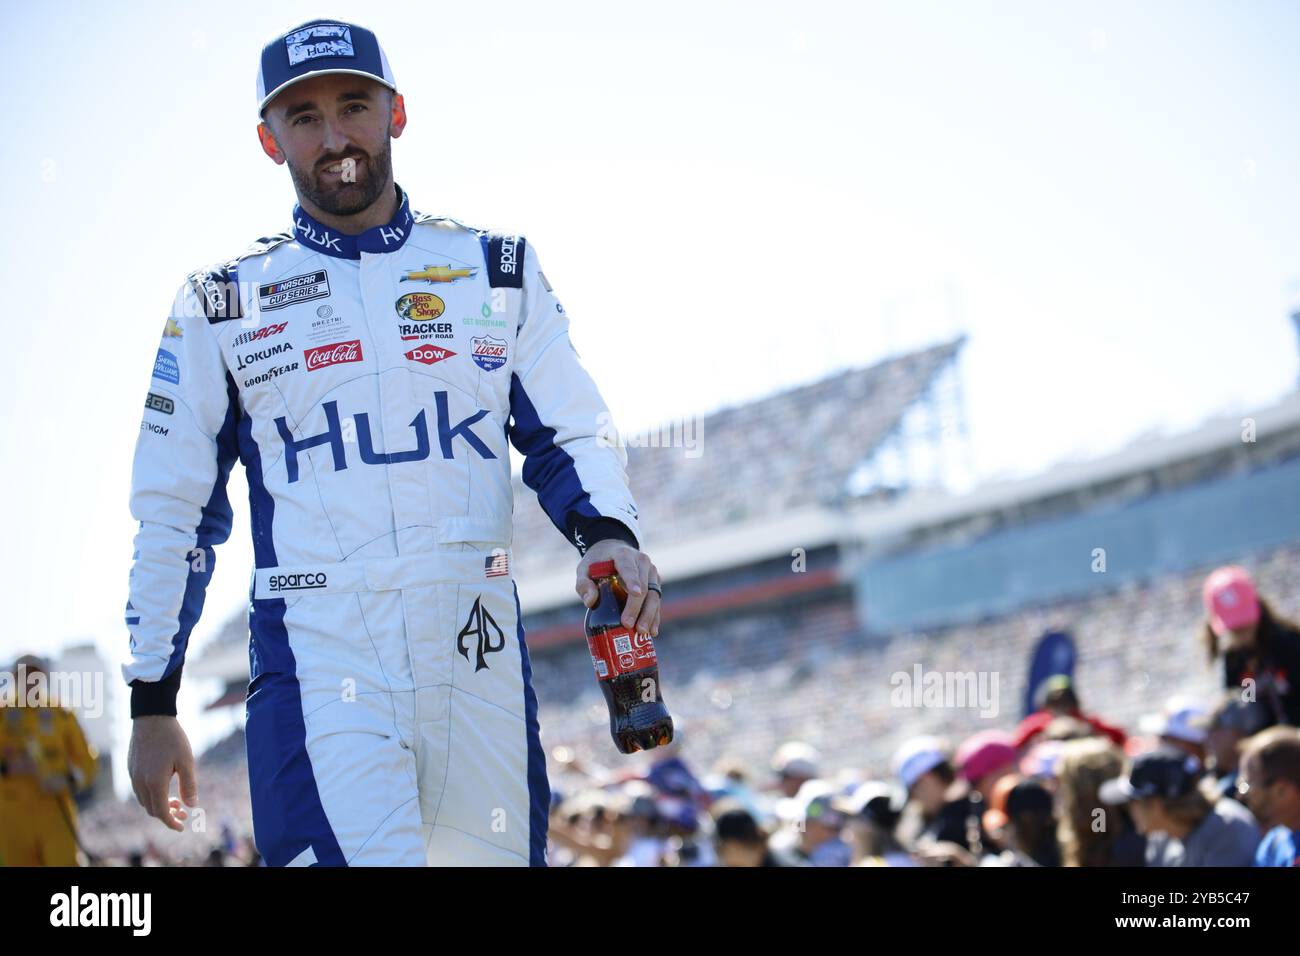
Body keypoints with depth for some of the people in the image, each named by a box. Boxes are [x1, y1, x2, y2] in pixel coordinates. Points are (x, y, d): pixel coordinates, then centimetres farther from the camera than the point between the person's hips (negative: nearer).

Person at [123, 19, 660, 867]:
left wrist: (607, 534, -8)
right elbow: (172, 514, 12)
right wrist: (152, 707, 10)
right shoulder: (222, 305, 9)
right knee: (348, 849, -23)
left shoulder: (498, 272, 12)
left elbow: (571, 436, 15)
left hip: (481, 659, 2)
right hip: (317, 663, -2)